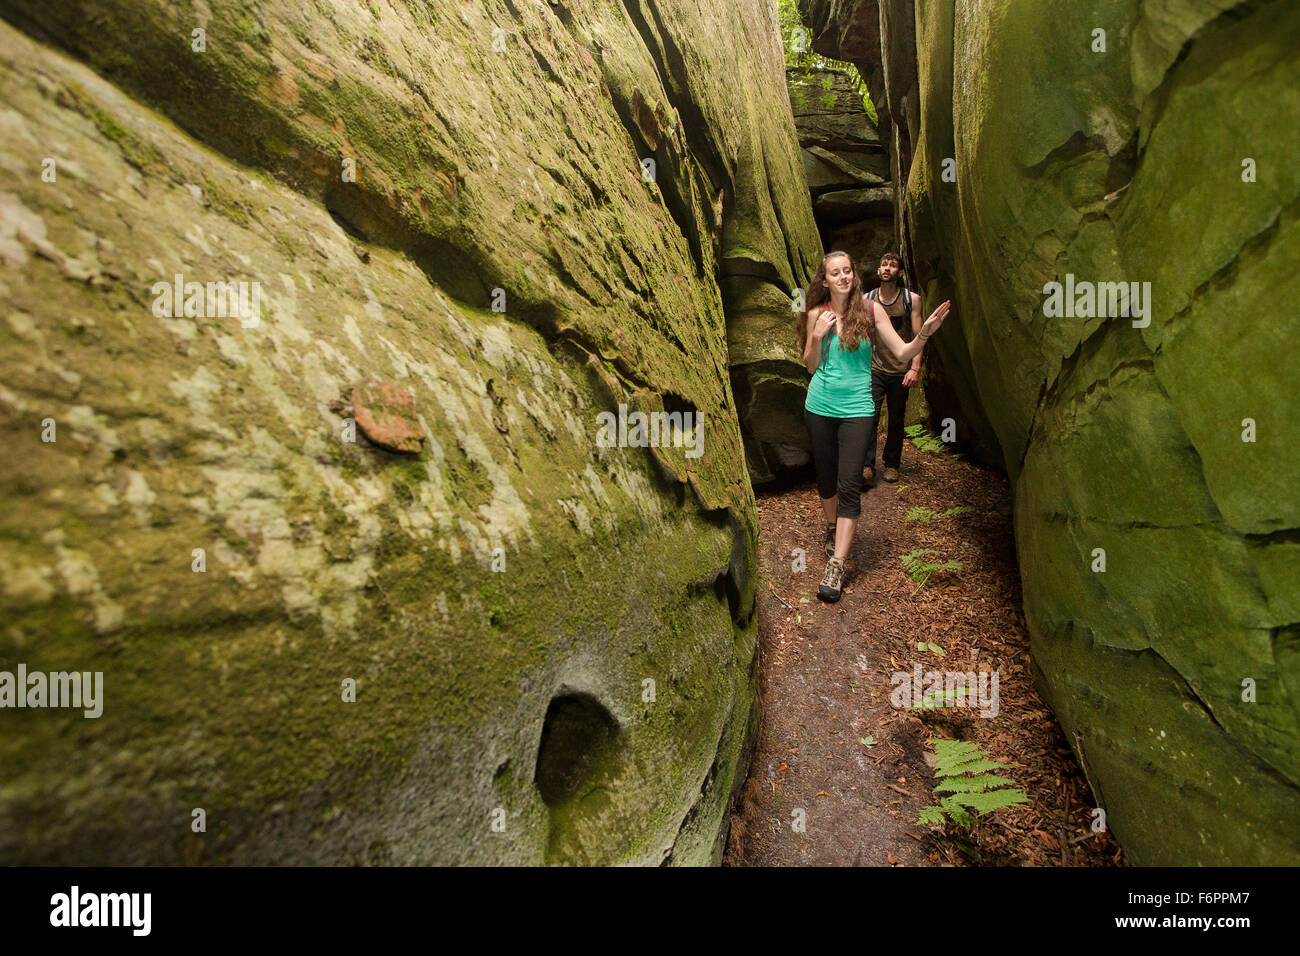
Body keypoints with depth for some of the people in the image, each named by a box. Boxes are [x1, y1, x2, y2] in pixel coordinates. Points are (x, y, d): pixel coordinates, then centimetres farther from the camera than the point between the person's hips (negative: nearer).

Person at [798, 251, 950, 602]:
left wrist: (924, 334, -19)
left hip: (856, 409, -2)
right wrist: (818, 335, -7)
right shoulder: (817, 314, 4)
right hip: (819, 407, 2)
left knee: (849, 487, -9)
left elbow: (902, 353, -1)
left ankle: (836, 567, -9)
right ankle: (832, 529, 41)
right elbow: (811, 366, 10)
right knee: (825, 479, 13)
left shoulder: (869, 310, 0)